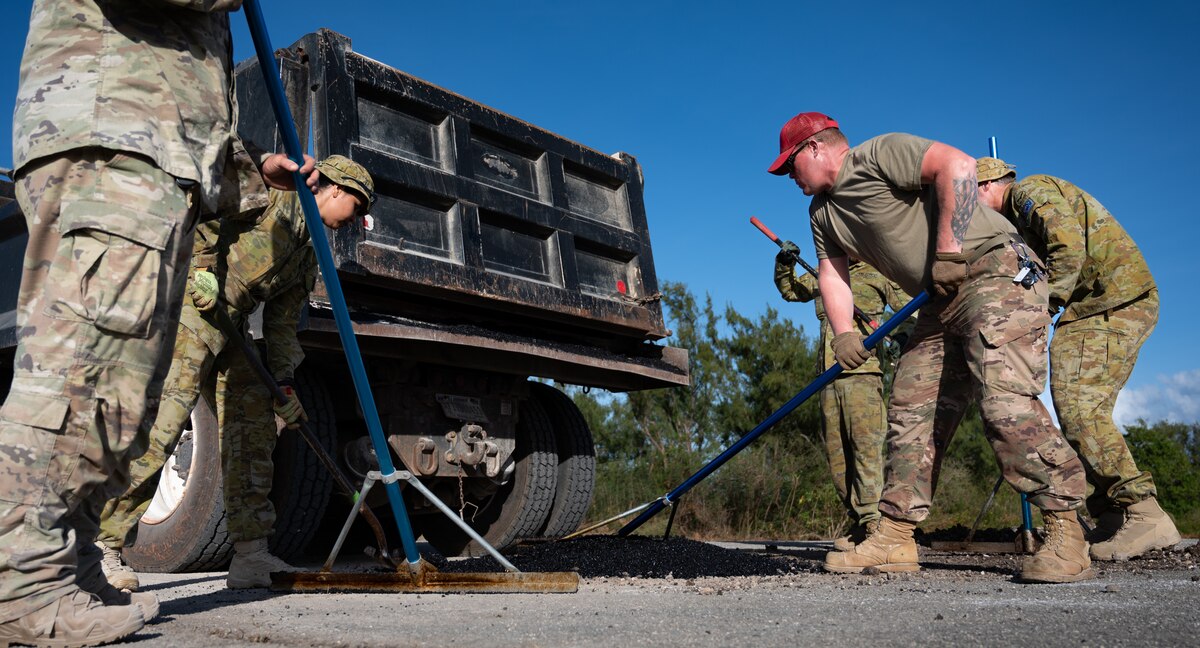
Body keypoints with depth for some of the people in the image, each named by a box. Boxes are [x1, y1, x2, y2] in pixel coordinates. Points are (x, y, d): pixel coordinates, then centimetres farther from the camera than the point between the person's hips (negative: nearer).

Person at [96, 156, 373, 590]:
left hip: (228, 326, 9)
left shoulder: (309, 256, 23)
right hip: (192, 305, -9)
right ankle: (102, 545, -5)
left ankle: (250, 555, 5)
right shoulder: (281, 193, 1)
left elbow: (281, 323, 18)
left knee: (254, 428, 2)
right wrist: (202, 268, -19)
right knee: (160, 426, -14)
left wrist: (284, 384, 8)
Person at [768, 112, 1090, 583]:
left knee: (1005, 402, -22)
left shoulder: (880, 154, -9)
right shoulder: (822, 212, 18)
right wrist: (843, 332, -5)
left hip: (996, 273, -9)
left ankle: (1065, 535, -12)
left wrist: (949, 249, -24)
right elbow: (832, 275, 12)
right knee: (910, 413, 3)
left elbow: (957, 165, -22)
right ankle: (894, 540, 6)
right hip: (942, 302, 9)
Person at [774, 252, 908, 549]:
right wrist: (784, 264, 18)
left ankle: (872, 523, -14)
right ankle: (857, 522, 9)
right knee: (837, 454, 3)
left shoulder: (878, 273, 10)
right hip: (829, 376, 5)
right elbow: (789, 290, 36)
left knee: (866, 446, -14)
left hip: (862, 372, -5)